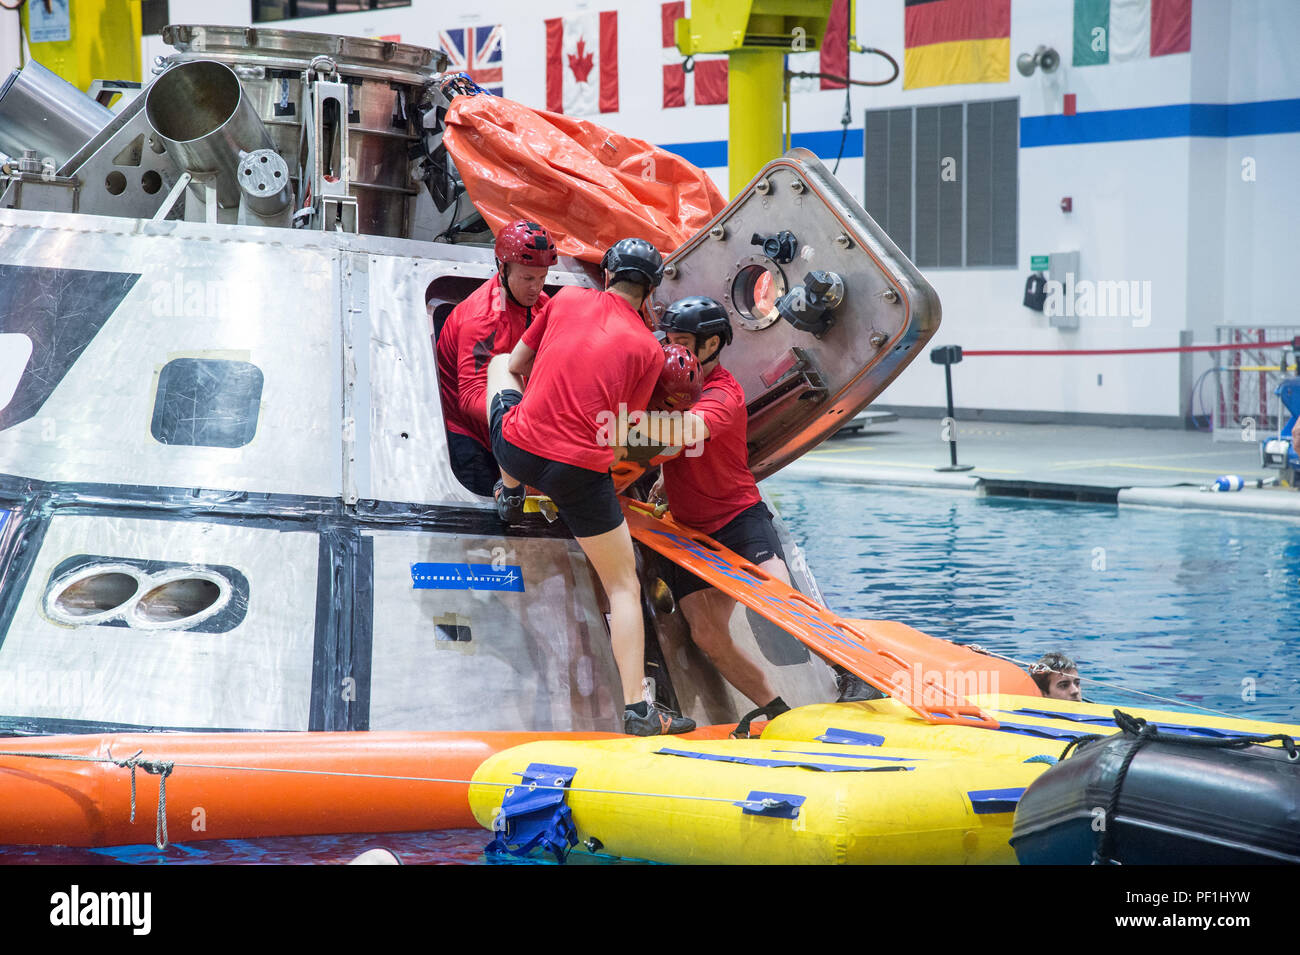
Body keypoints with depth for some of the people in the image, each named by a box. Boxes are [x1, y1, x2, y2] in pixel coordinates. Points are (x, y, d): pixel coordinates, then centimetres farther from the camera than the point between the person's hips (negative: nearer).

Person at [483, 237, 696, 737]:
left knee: (498, 361, 33)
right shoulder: (649, 349, 3)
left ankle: (510, 491, 34)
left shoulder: (566, 298, 8)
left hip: (518, 448, 2)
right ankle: (638, 708, 5)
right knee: (624, 585, 11)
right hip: (583, 470, -2)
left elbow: (516, 365, 21)